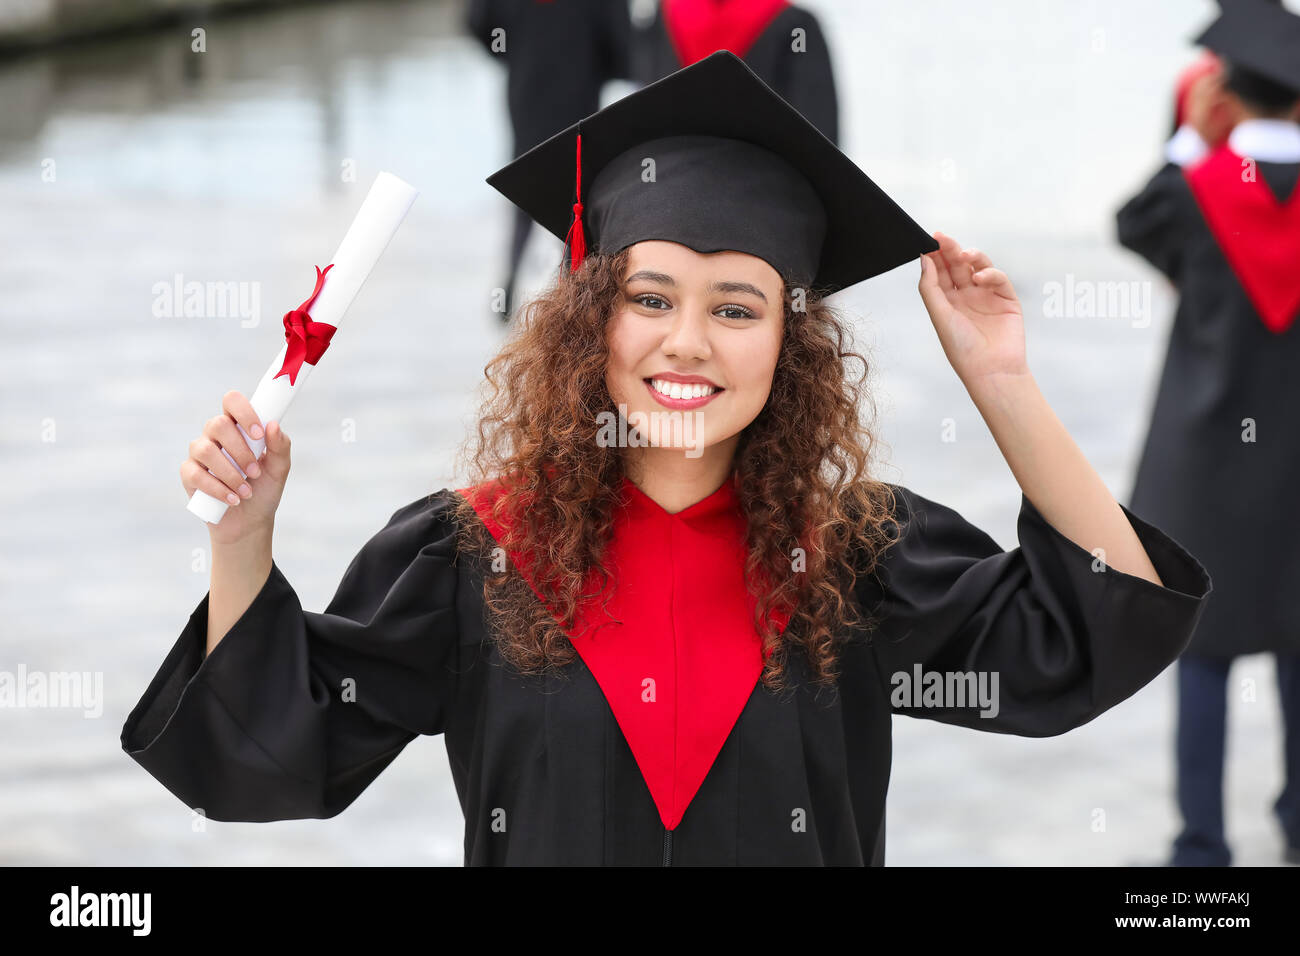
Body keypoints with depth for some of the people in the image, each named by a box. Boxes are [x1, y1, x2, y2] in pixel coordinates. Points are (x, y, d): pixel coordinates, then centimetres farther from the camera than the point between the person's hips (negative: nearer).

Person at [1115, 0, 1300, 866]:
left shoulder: (1202, 188, -13)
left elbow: (1135, 225, 6)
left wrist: (1192, 136, 9)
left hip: (1212, 447, -2)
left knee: (1206, 646, 4)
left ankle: (1204, 843, 5)